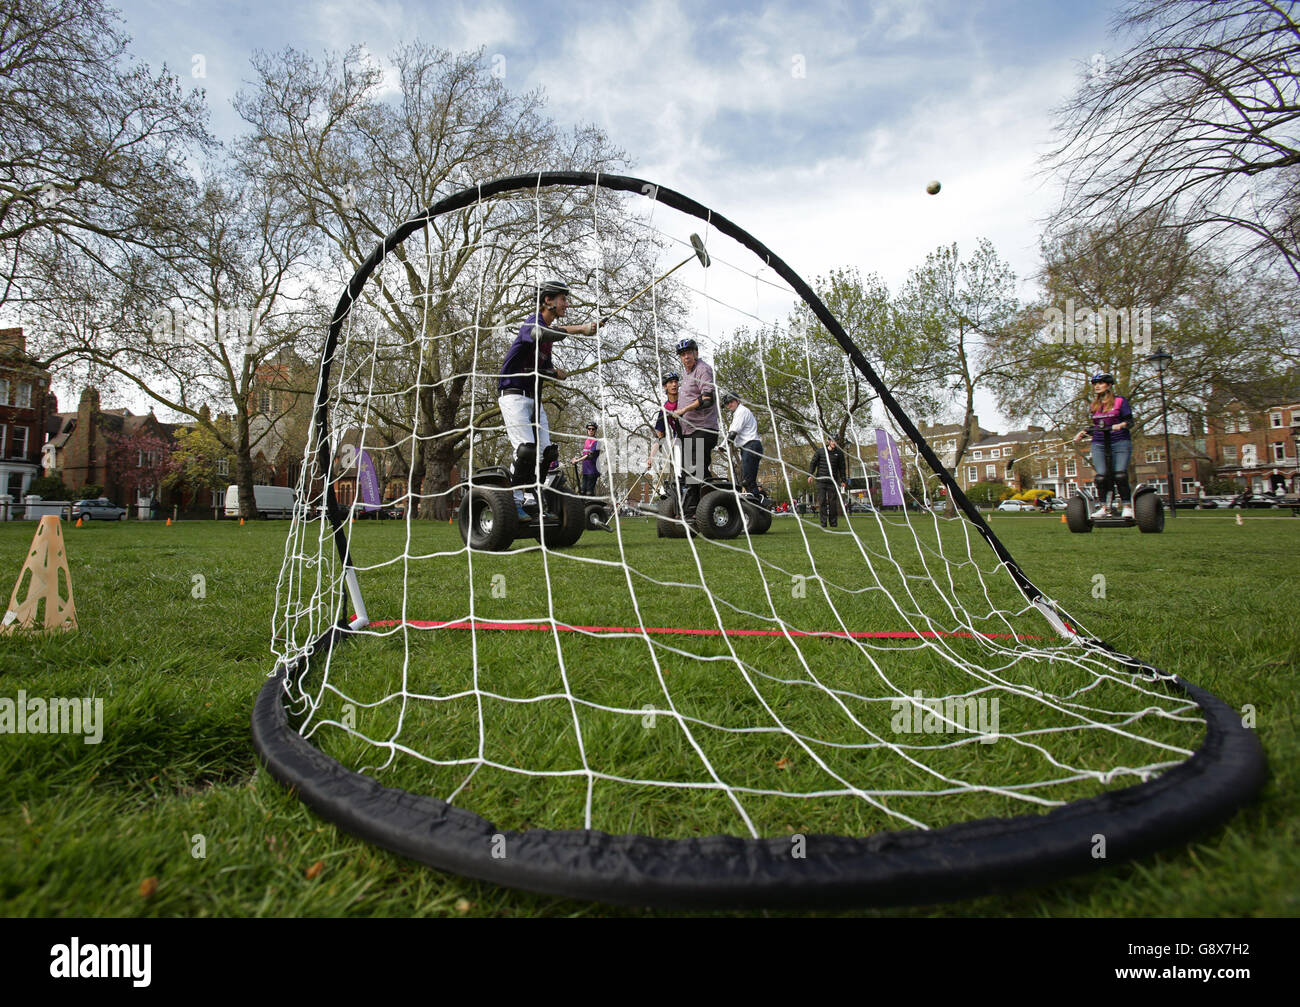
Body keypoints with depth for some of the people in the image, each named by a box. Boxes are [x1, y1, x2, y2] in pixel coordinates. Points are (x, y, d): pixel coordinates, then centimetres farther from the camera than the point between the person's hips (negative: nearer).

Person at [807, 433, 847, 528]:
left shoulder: (839, 453, 8)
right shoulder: (820, 451, 5)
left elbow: (842, 467, 13)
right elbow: (813, 463, 7)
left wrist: (843, 480, 11)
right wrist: (810, 474, -5)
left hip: (833, 482, 1)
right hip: (821, 481, -1)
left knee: (833, 502, 0)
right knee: (822, 502, -4)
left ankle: (834, 522, 10)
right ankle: (823, 522, 0)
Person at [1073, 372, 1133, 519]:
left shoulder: (1120, 401, 4)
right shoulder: (1094, 405, 17)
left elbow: (1130, 422, 1)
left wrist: (1121, 425, -20)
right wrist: (1083, 433, 12)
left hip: (1120, 442, -4)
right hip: (1099, 444, 4)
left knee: (1120, 475, -15)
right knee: (1101, 476, -7)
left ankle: (1127, 507, -9)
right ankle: (1102, 507, -5)